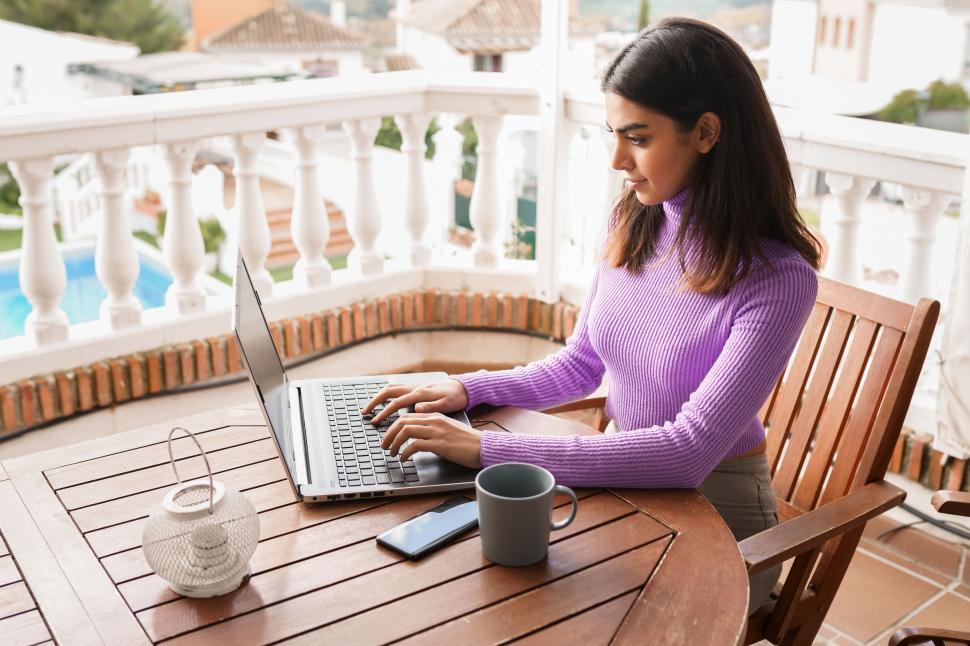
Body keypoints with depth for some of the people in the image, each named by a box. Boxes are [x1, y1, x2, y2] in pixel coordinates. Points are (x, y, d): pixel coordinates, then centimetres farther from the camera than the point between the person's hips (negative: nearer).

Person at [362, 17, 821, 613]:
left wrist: (489, 449, -31)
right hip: (625, 483, 5)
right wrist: (468, 390, -8)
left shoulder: (779, 281, -22)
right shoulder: (632, 223, -3)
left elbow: (689, 451, -28)